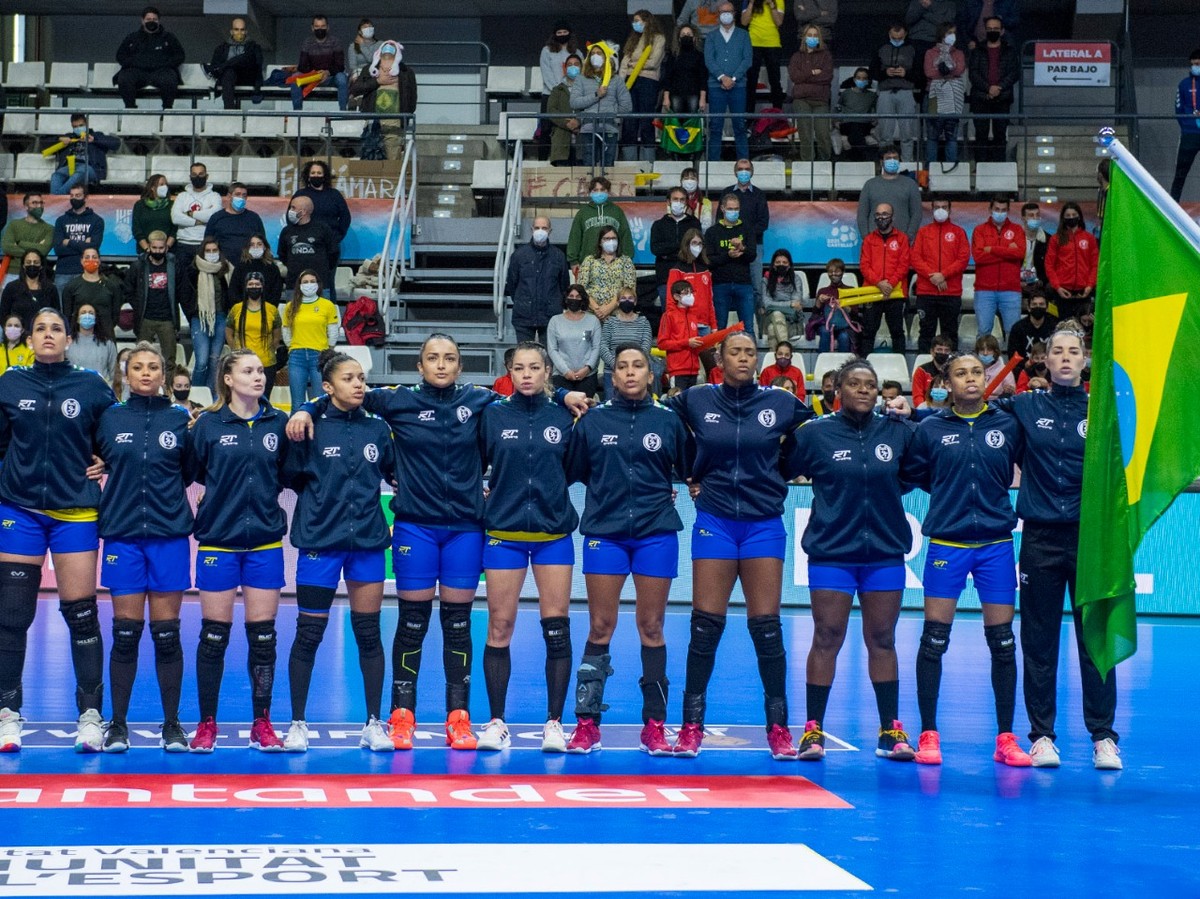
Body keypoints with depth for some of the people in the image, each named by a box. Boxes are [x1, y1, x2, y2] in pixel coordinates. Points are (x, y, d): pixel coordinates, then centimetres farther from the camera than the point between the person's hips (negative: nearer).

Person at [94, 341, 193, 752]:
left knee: (167, 634, 2)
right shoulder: (110, 419, 6)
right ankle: (118, 724, 11)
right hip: (123, 534, 0)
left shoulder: (181, 419, 4)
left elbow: (191, 472, 7)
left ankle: (172, 724, 10)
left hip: (169, 535, 0)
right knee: (125, 633, 1)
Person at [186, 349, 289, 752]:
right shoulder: (208, 424, -2)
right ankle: (207, 723, 13)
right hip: (218, 540, -2)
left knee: (263, 635, 4)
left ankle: (262, 723, 14)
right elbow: (189, 471, -2)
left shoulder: (277, 423, 4)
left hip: (265, 541, 2)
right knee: (214, 634, 2)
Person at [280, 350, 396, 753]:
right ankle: (297, 723, 13)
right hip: (319, 541, -3)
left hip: (368, 540, 3)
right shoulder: (312, 428, -5)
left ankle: (374, 723, 14)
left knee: (369, 633, 6)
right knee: (309, 634, 2)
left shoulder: (378, 429, 5)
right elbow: (290, 477, -3)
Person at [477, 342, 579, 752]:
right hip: (504, 533, -1)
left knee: (557, 628, -2)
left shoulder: (563, 418, 5)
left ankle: (554, 722, 6)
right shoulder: (493, 415, 3)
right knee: (499, 627, -1)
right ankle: (497, 722, 10)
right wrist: (483, 495, -2)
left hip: (554, 533, 1)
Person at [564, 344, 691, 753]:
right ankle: (587, 723, 7)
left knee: (651, 627, 4)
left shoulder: (668, 420, 4)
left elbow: (689, 469, 11)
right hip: (604, 531, 0)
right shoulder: (593, 420, 3)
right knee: (600, 627, 0)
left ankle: (654, 726, 10)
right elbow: (571, 471, 7)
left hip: (657, 531, 0)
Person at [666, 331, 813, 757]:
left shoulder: (780, 402, 1)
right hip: (714, 521, 0)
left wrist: (777, 463, 7)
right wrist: (694, 473, 11)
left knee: (766, 627, 0)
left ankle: (779, 727, 9)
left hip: (764, 524, 0)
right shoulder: (696, 400, 1)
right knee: (705, 625, -1)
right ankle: (691, 725, 8)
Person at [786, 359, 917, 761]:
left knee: (882, 640, 8)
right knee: (826, 639, -1)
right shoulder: (815, 434, -3)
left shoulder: (898, 432, 3)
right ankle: (813, 729, 5)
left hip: (885, 552, 2)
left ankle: (891, 730, 14)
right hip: (831, 552, -2)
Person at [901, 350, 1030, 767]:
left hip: (996, 542, 1)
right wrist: (950, 491, 5)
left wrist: (990, 490, 1)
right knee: (934, 638, -1)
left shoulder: (1007, 426, 2)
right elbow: (910, 473, 9)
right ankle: (928, 735, 8)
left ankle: (1006, 738, 11)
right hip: (947, 542, -1)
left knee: (1002, 640, 2)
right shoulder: (931, 429, 1)